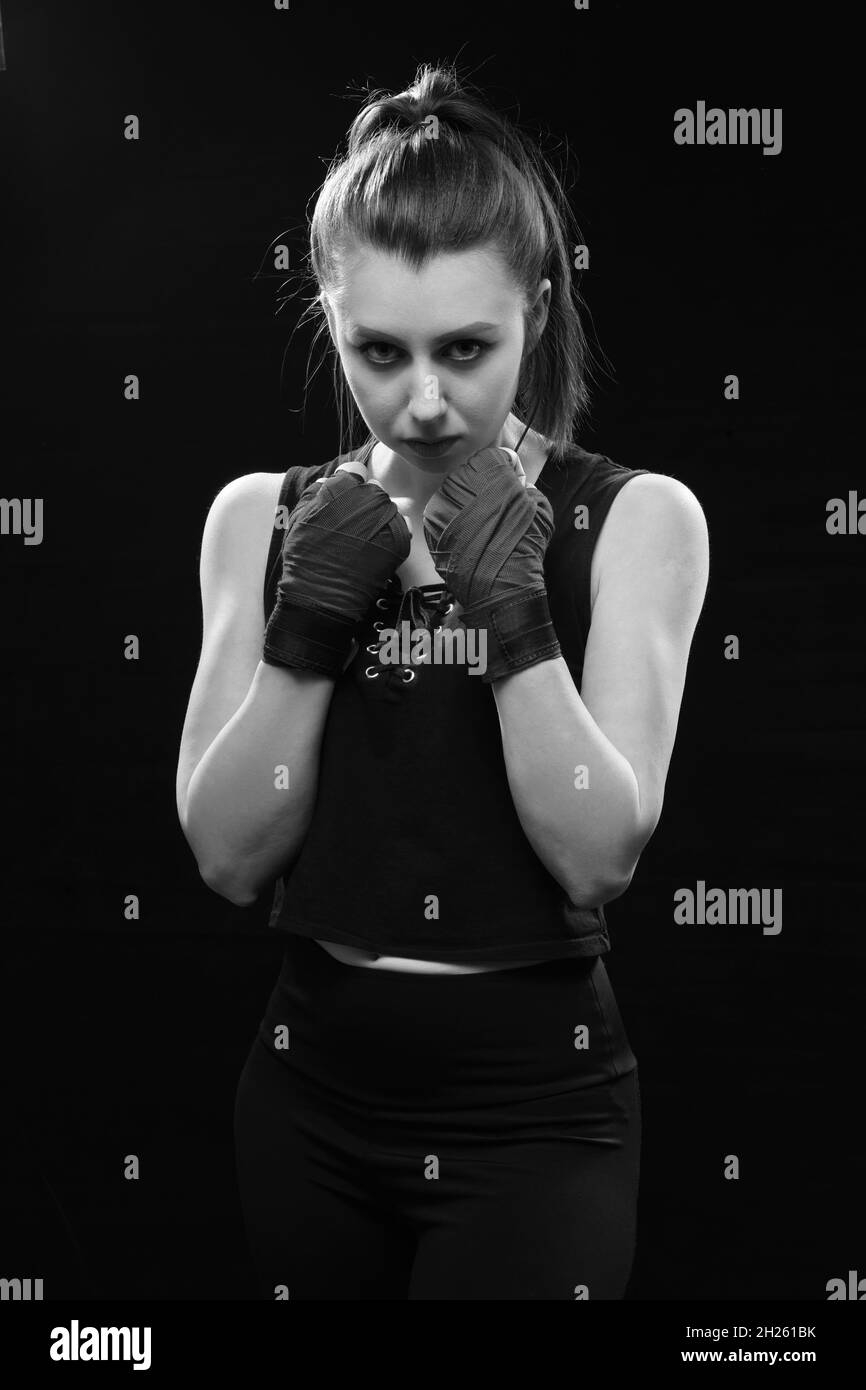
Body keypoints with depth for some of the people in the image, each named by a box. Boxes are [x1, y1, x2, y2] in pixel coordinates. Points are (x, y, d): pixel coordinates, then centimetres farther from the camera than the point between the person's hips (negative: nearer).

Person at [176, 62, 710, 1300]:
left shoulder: (633, 519, -6)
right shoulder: (262, 518, 1)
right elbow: (229, 858, -3)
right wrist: (306, 627, -15)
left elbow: (600, 854, -13)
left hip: (533, 1107, -3)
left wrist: (513, 613, -22)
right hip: (312, 1096, 3)